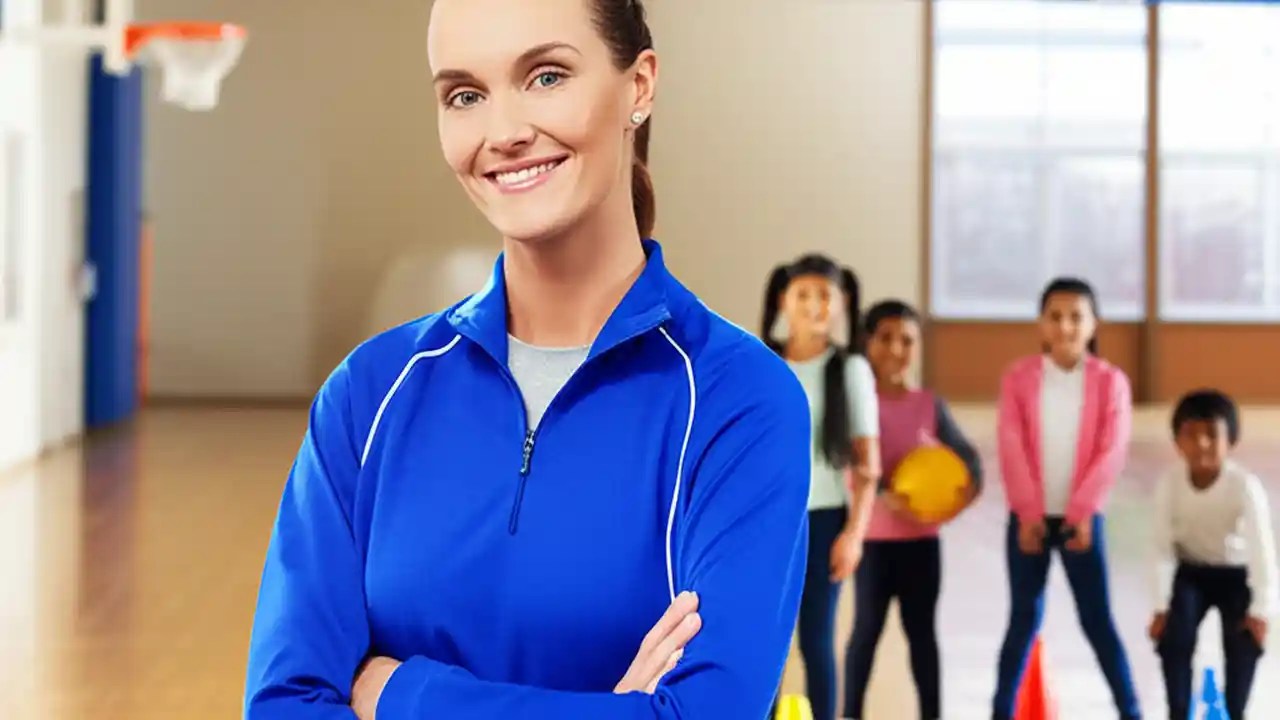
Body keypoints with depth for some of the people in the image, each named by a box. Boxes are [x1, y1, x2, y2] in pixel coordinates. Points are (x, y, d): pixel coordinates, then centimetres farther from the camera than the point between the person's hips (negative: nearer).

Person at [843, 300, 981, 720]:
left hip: (922, 537, 3)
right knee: (867, 627, 2)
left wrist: (970, 486, -14)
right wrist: (883, 495, -28)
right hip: (872, 536, -3)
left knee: (921, 629, 9)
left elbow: (967, 456, 6)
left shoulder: (929, 406, 4)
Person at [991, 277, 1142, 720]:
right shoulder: (1018, 378, -1)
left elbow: (1112, 452, -8)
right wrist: (1029, 513, -14)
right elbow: (1011, 448, -7)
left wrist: (1081, 511, -16)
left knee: (1097, 618, 0)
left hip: (1081, 517, -1)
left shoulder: (1110, 381, -2)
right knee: (1024, 618, 6)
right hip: (1028, 517, 1)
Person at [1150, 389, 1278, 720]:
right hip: (1191, 572, 2)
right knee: (1172, 640, -12)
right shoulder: (1170, 483, -22)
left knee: (1242, 646, -11)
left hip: (1237, 573, -2)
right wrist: (1161, 606, -16)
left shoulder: (1245, 485, -29)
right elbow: (1163, 546, -17)